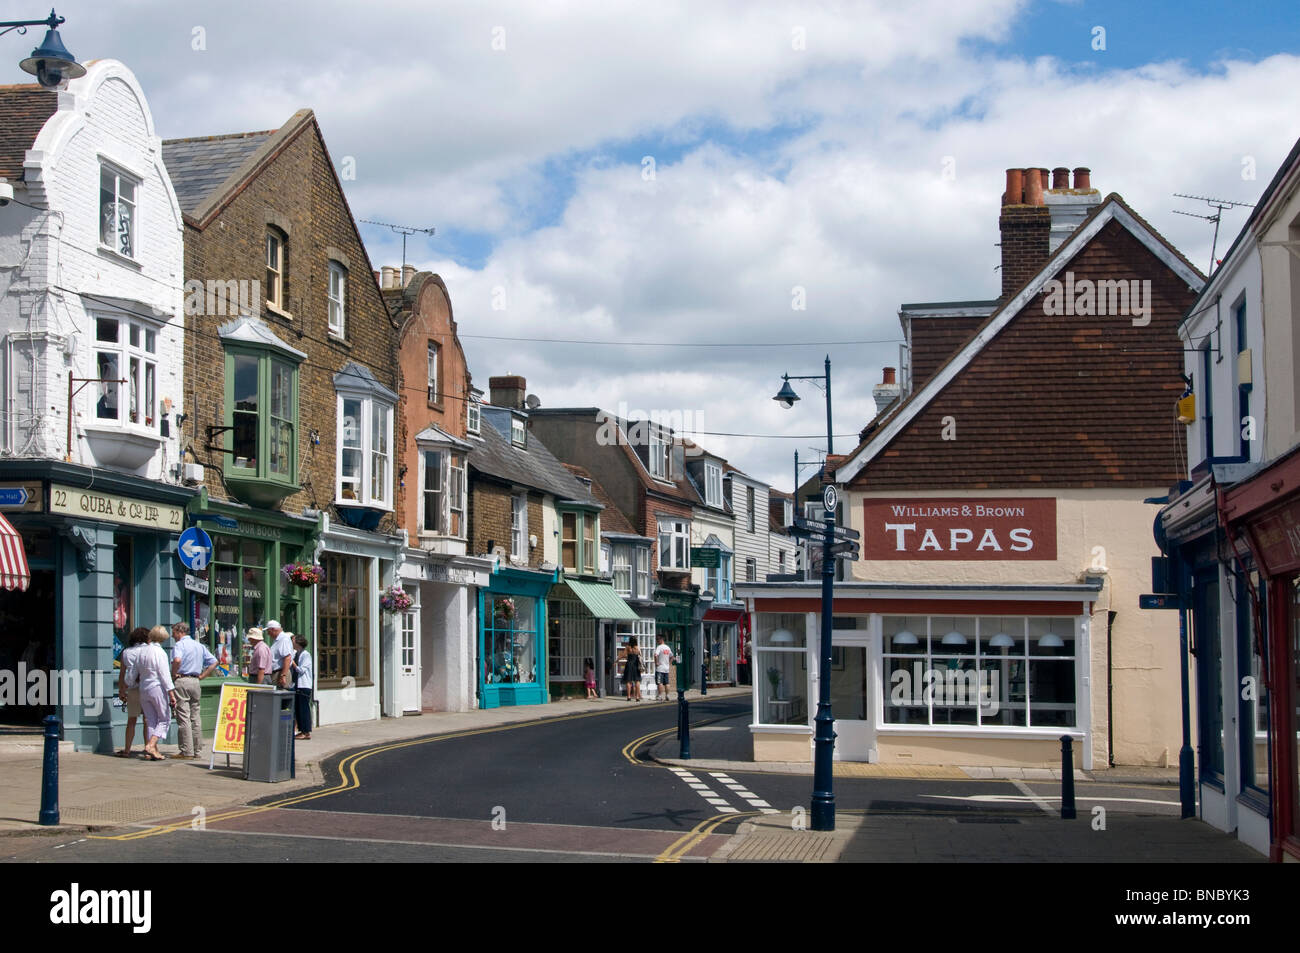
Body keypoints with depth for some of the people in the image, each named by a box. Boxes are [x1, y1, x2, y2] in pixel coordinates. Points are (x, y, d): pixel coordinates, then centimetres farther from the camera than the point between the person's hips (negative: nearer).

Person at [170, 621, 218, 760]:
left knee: (183, 718, -6)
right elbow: (214, 662, 16)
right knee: (195, 717, 9)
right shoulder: (199, 646, 16)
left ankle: (187, 752, -8)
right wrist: (201, 676, 12)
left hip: (182, 682, -7)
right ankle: (197, 751, 10)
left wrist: (173, 675, -11)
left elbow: (177, 660, -26)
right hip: (195, 682, 7)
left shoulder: (179, 645, -5)